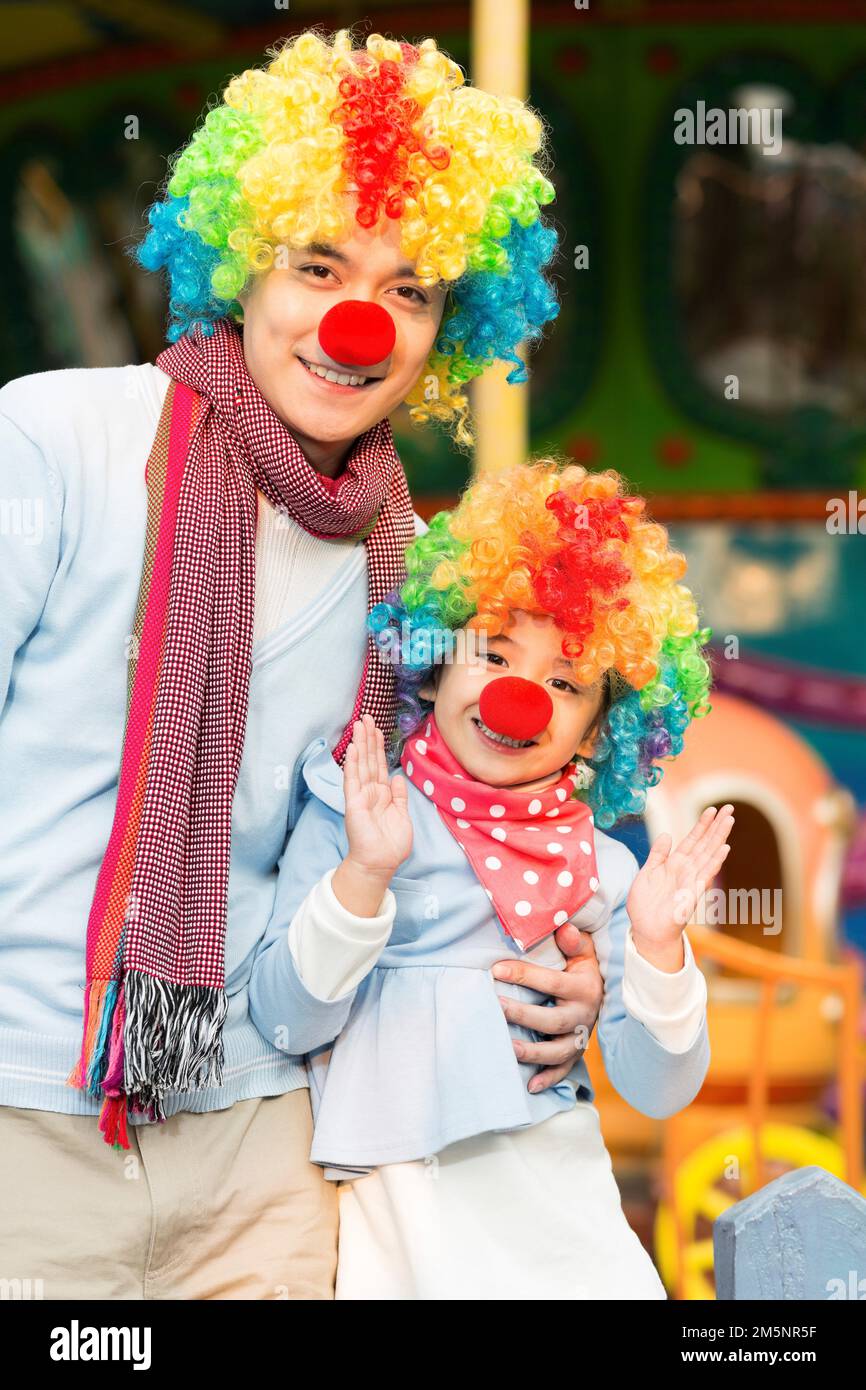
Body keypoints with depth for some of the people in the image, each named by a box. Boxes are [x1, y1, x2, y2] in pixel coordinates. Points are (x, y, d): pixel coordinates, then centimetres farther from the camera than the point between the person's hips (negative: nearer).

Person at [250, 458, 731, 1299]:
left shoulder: (602, 869, 11)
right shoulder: (353, 814, 3)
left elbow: (657, 1091, 7)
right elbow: (286, 1019, -7)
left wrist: (655, 948, -8)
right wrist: (363, 876, -20)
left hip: (559, 1194, 3)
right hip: (402, 1192, -3)